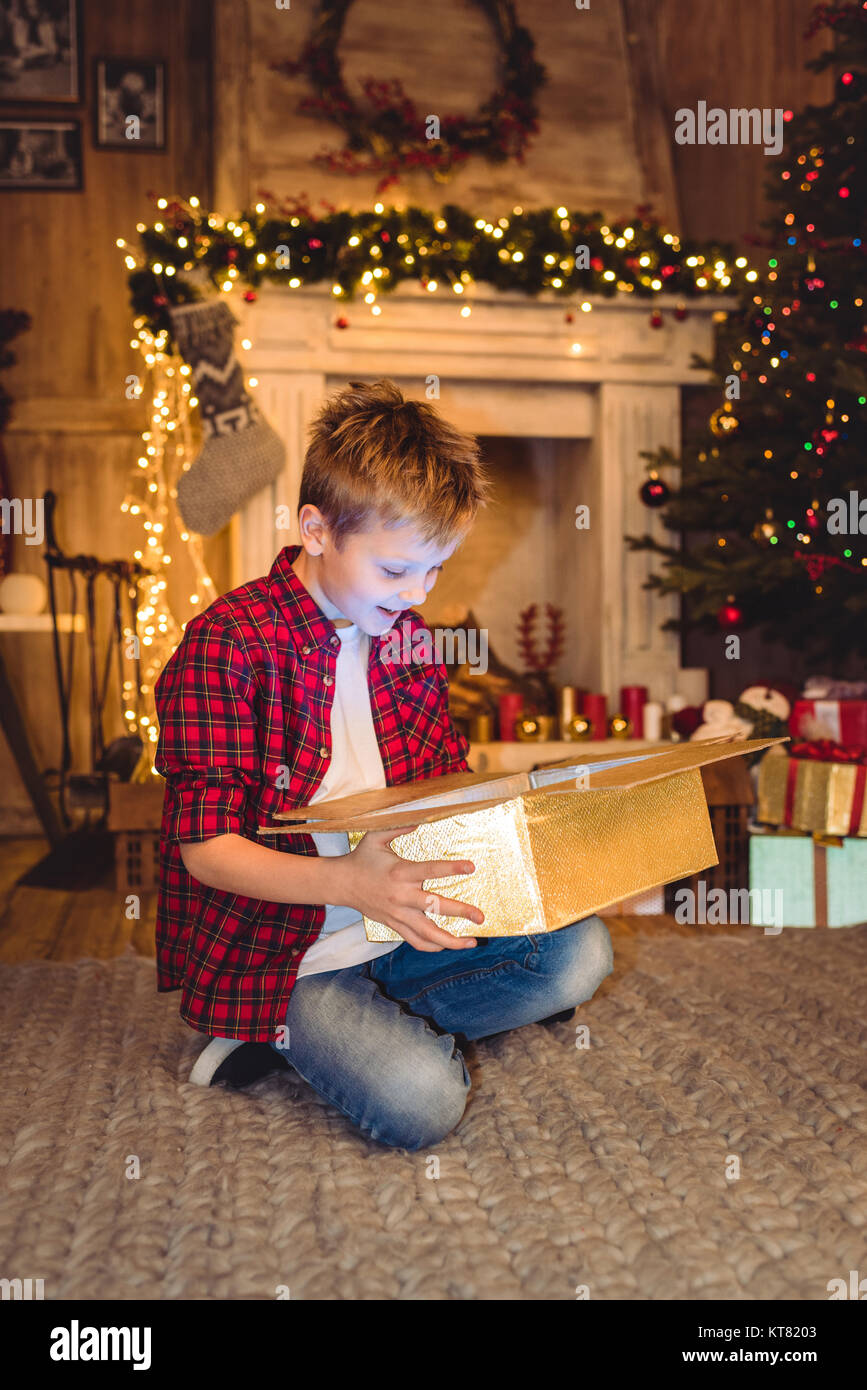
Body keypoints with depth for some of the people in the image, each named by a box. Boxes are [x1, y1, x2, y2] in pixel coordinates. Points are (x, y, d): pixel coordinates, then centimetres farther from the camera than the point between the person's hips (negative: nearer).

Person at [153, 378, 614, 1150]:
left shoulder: (407, 635, 7)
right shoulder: (228, 643, -16)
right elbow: (206, 848, -19)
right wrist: (350, 881, -35)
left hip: (395, 924, 8)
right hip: (277, 952, -7)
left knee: (579, 951, -8)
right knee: (422, 1099, -27)